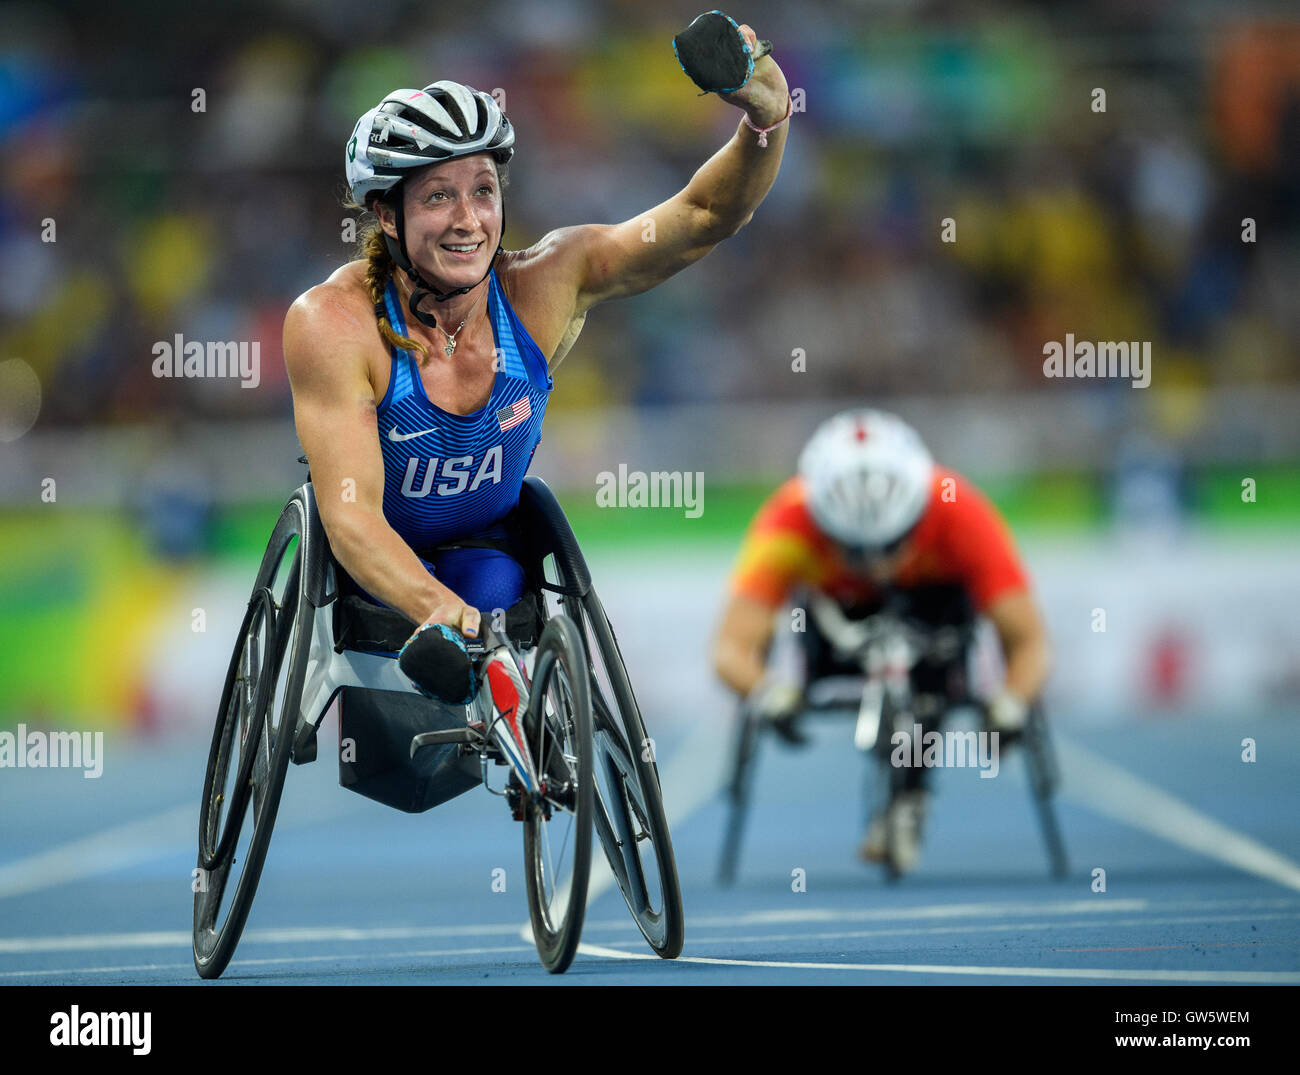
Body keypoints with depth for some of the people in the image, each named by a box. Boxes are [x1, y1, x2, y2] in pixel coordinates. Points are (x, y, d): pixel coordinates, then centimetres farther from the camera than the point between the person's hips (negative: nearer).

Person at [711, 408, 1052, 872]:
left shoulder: (959, 516, -37)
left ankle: (909, 796, -19)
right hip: (837, 605, 2)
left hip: (935, 595, -2)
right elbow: (731, 650, -44)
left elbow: (1027, 641, -37)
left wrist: (1010, 706, -56)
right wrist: (769, 693, -65)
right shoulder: (788, 525, -37)